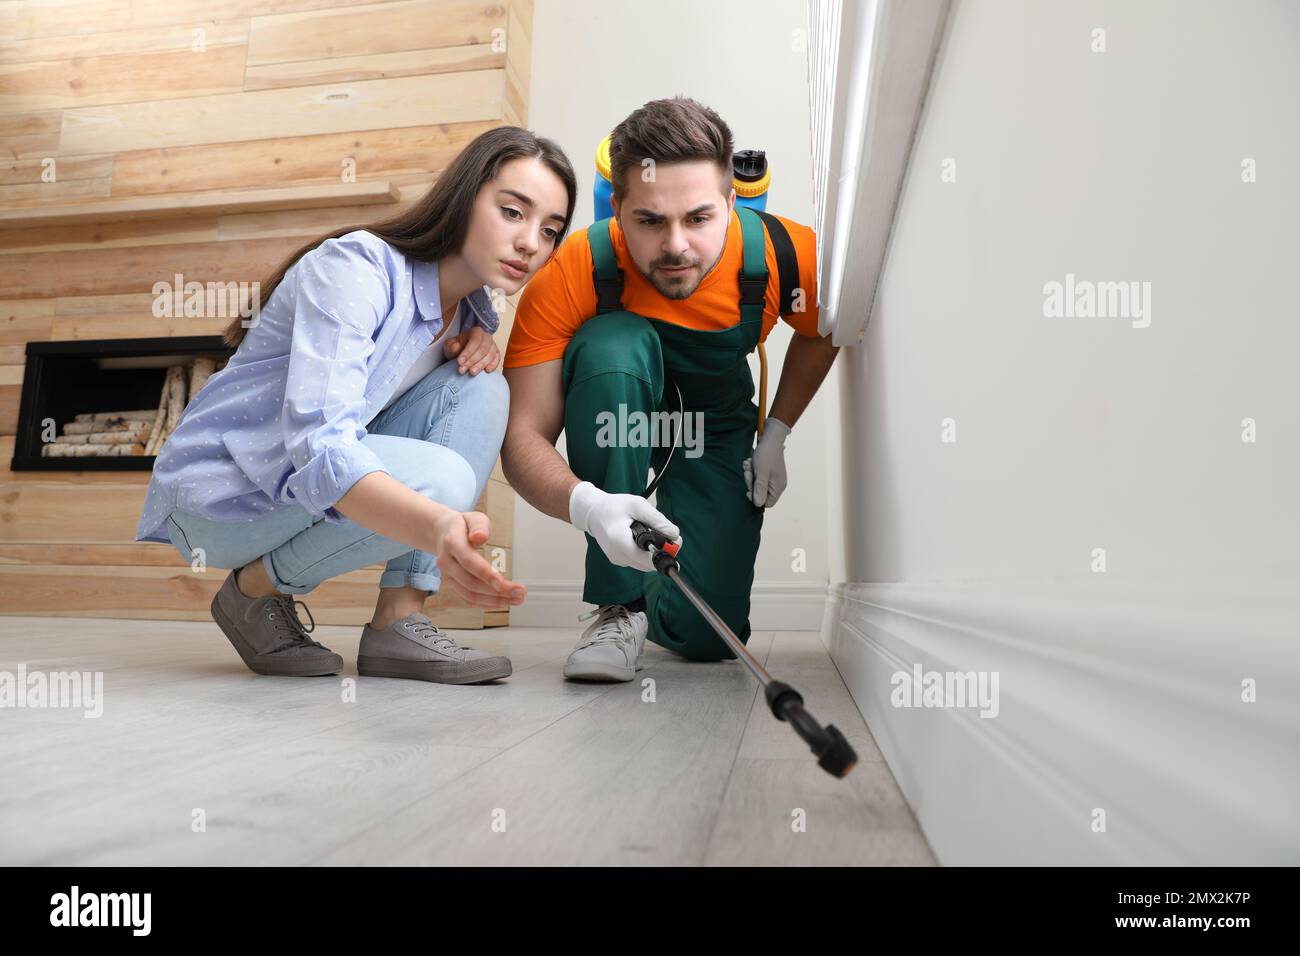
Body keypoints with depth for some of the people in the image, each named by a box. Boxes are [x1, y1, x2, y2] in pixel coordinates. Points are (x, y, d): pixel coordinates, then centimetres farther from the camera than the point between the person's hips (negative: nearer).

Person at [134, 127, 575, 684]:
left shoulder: (470, 303, 0)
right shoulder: (357, 267, -24)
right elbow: (320, 447, -37)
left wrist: (473, 345, -10)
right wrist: (438, 529, -56)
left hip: (324, 480, 7)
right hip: (221, 488, -7)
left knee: (482, 387, -12)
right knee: (441, 478, -31)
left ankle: (399, 620, -15)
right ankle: (256, 589, -5)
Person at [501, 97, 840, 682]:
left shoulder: (786, 256, -25)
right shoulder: (573, 274, -31)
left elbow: (818, 336, 0)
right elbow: (521, 439, -33)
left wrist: (776, 436, -6)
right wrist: (587, 505, -52)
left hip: (716, 425, 1)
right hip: (616, 409, -1)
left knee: (706, 632, -14)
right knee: (613, 346, -39)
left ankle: (658, 606, 28)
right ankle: (619, 606, -25)